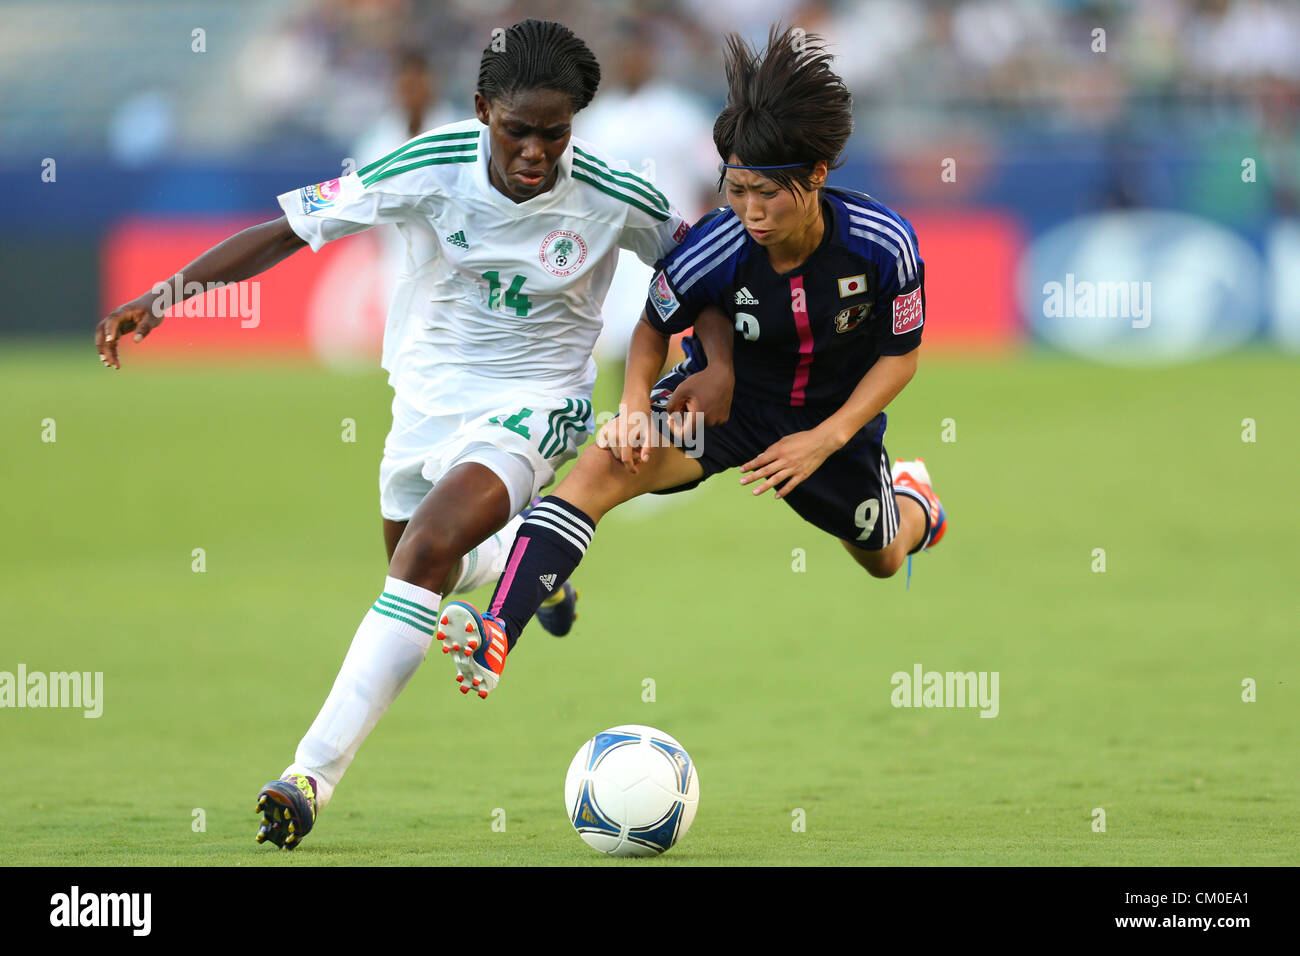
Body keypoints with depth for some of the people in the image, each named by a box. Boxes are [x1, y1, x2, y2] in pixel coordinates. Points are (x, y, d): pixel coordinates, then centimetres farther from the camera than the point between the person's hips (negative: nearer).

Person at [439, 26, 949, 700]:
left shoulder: (884, 245, -28)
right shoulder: (711, 251, -28)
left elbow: (900, 355, -11)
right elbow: (655, 326, -7)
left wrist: (824, 441, -20)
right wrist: (635, 405, -25)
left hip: (836, 415, 2)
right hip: (725, 395, -2)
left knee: (883, 561, 25)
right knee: (606, 464, -31)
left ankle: (910, 494, 65)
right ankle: (496, 634, -42)